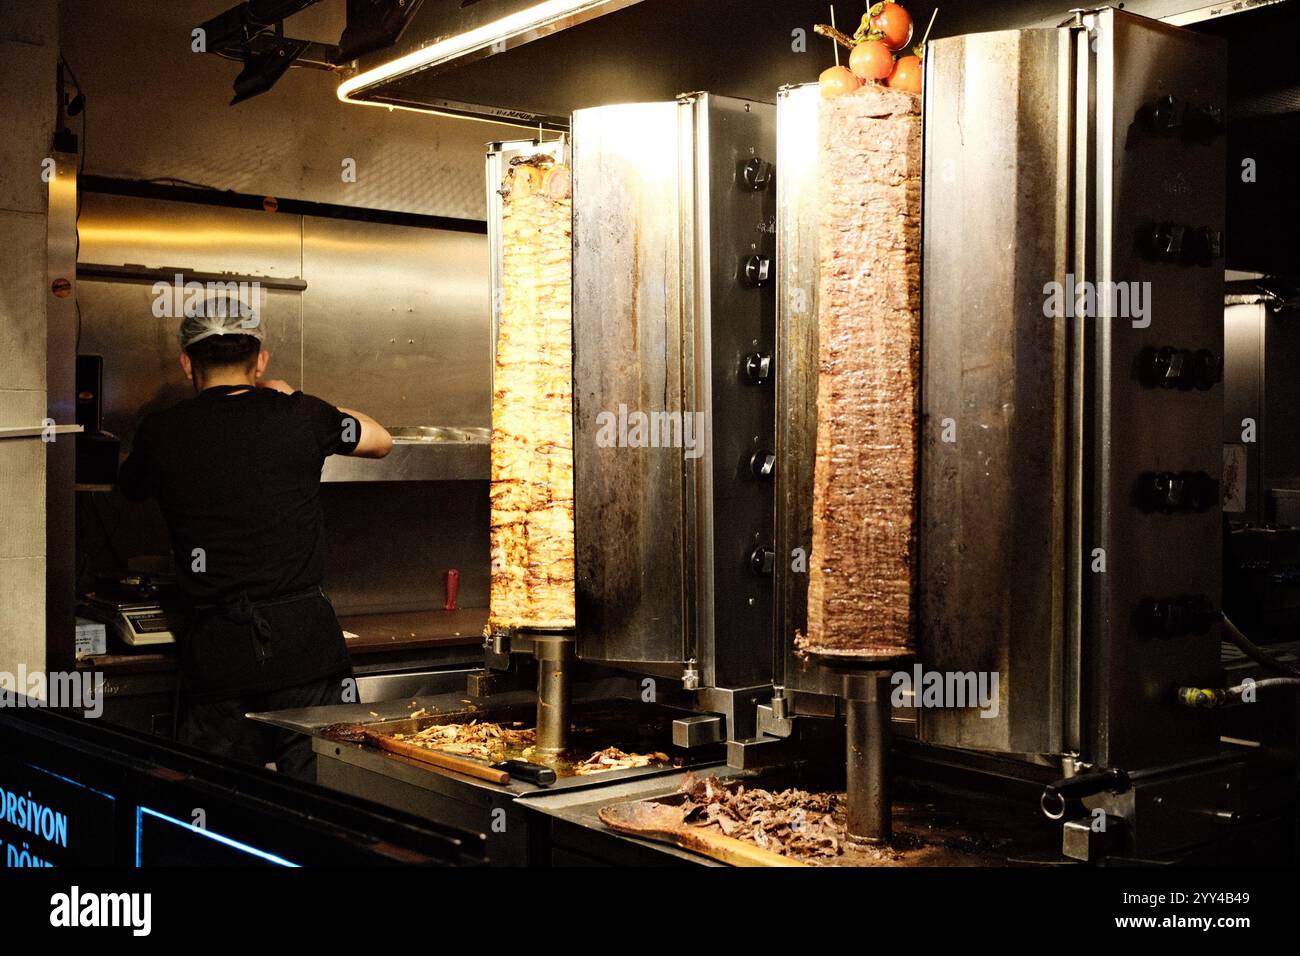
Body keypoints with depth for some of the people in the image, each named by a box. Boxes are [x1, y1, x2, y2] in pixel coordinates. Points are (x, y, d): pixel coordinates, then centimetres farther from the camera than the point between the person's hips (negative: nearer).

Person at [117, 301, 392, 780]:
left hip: (213, 650, 1)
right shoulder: (299, 417, -1)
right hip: (303, 637, -1)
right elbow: (380, 440, 19)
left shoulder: (159, 434, 3)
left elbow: (129, 486, 27)